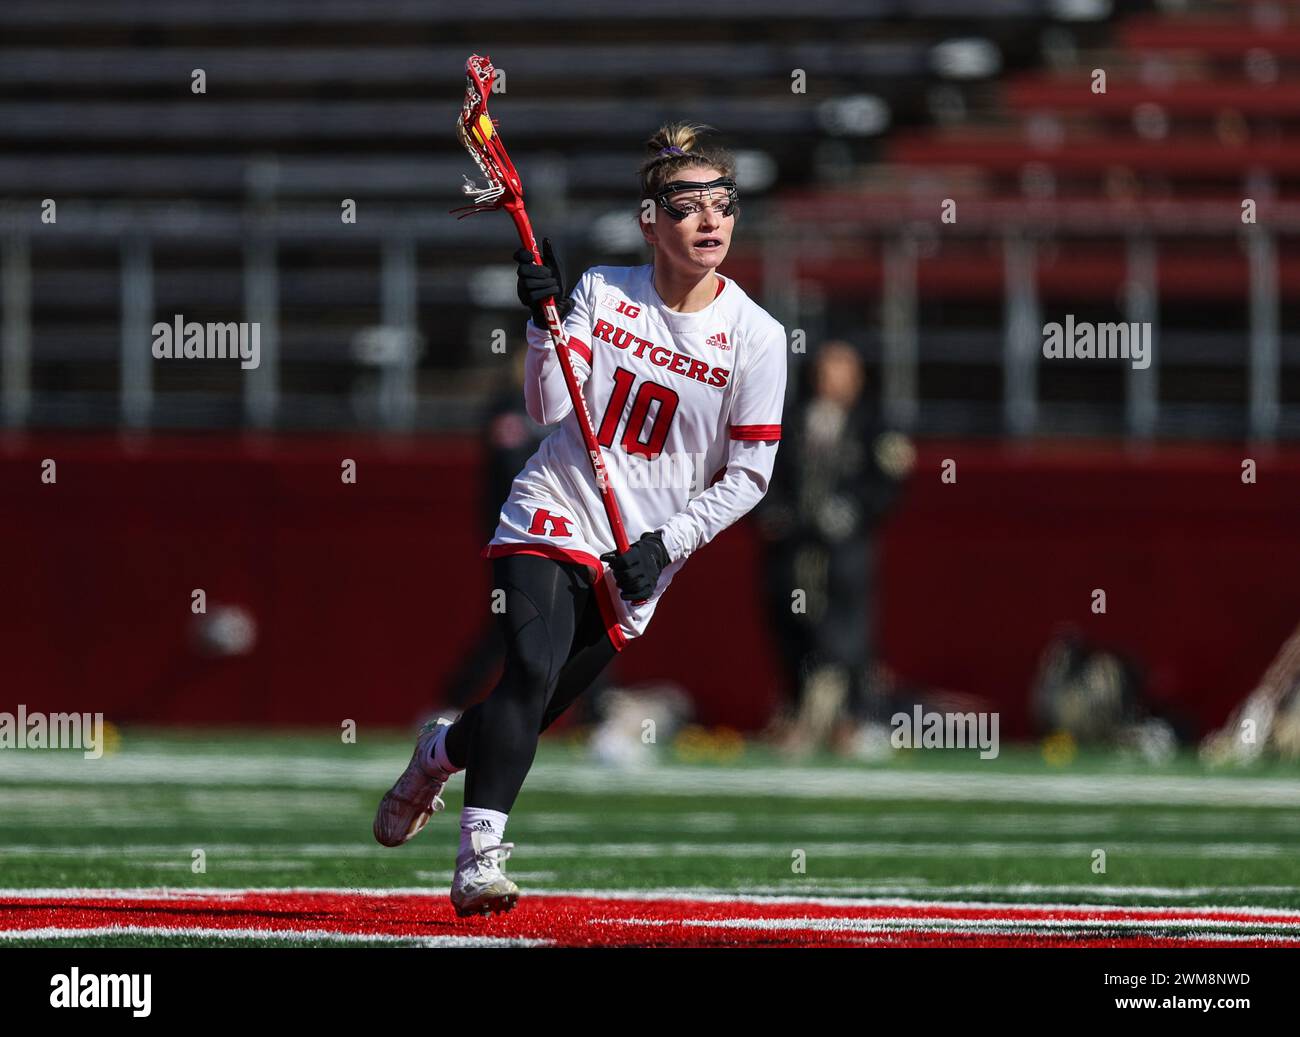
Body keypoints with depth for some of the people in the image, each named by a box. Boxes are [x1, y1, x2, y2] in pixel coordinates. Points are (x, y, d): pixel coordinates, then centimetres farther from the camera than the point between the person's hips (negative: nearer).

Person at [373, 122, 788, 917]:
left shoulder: (755, 337, -4)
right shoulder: (601, 292, 0)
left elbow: (749, 473, -2)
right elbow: (549, 408, -8)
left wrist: (668, 542, -12)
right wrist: (547, 323, -23)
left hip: (637, 558, 1)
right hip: (554, 516, -1)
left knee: (528, 716, 4)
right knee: (533, 665, -26)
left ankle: (443, 750, 38)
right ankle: (481, 852, -26)